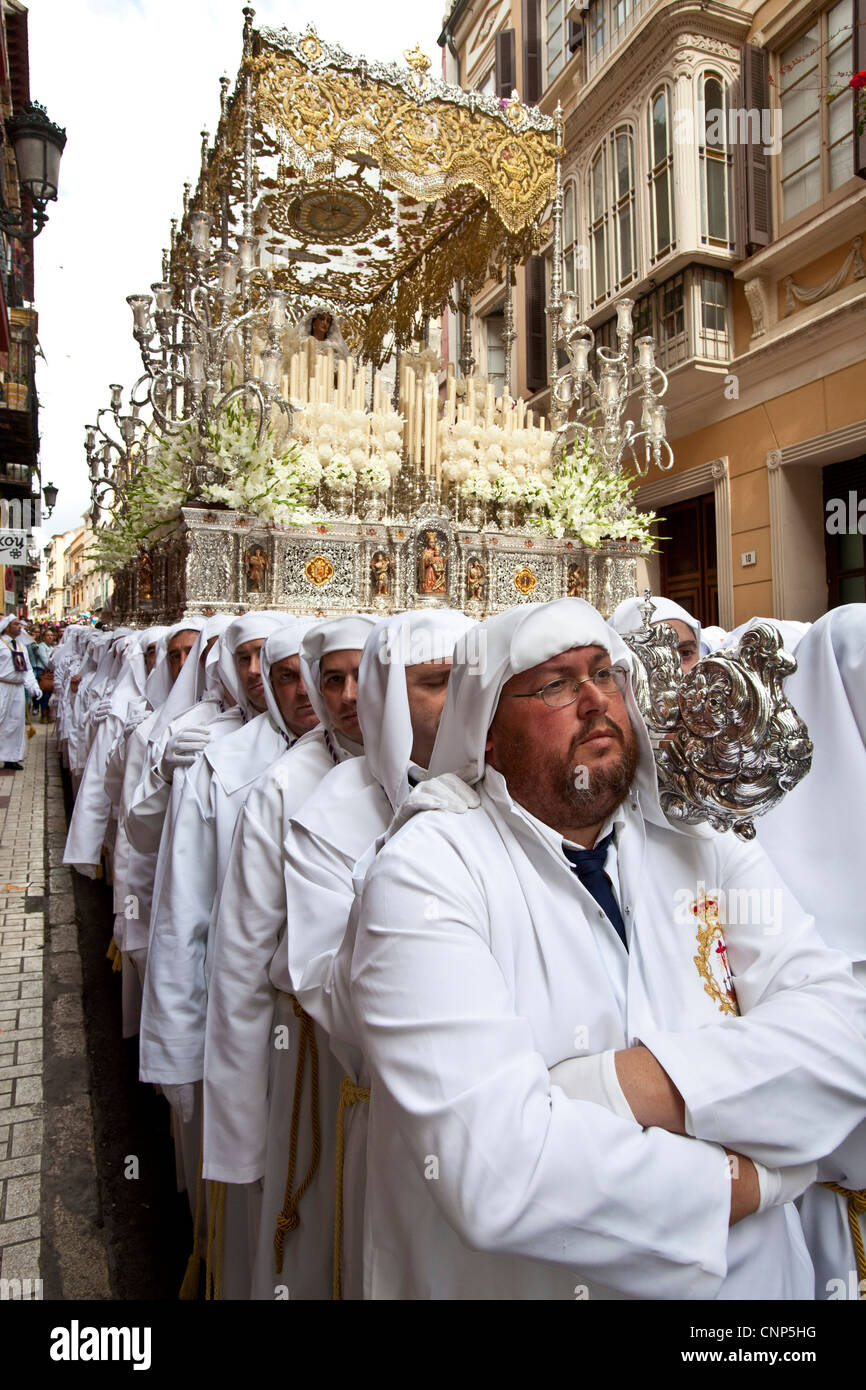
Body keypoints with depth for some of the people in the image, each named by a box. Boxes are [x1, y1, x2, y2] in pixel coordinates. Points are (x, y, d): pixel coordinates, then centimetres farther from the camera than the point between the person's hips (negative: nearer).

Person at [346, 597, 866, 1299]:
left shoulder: (708, 852, -5)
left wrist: (621, 1085, -30)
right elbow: (494, 1171, -31)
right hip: (517, 1280, -3)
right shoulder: (425, 871, -21)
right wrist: (757, 1179, -20)